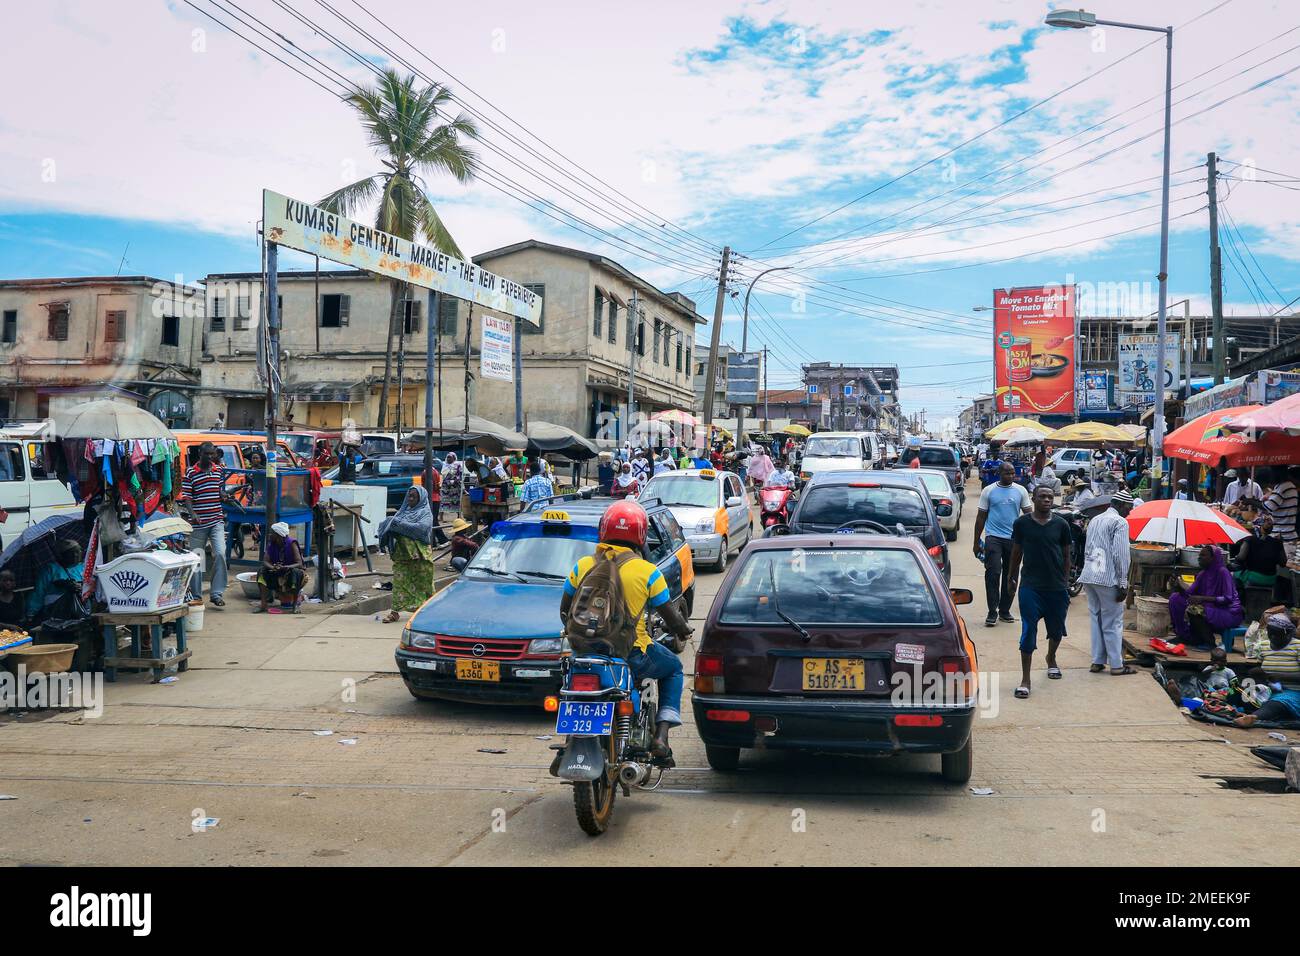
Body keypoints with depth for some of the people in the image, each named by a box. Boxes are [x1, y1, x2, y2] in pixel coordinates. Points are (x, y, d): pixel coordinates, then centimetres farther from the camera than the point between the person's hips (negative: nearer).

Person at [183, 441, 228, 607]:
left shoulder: (219, 471, 10)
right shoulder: (190, 473, -1)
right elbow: (187, 497, -5)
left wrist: (224, 495, -3)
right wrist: (192, 514, -20)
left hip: (217, 520, 2)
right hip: (198, 523, -2)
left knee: (220, 553, -12)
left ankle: (216, 593, -6)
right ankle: (196, 595, 18)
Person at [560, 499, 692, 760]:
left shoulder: (582, 566, 3)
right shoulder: (647, 572, -7)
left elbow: (565, 611, 13)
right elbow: (671, 617, -1)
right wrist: (683, 633, 21)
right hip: (633, 654, -3)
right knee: (673, 669, 25)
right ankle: (661, 734, 8)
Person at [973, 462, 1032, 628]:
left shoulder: (1020, 491, 7)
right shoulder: (988, 491, 3)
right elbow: (981, 516, 6)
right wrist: (976, 542, 5)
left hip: (1014, 538, 3)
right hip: (993, 537, -2)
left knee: (1010, 575, 8)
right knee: (993, 574, -11)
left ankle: (1005, 610, 20)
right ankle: (992, 612, -7)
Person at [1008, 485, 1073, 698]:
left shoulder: (1061, 525, 1)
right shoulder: (1022, 523, -1)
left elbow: (1066, 555, 9)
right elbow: (1016, 552, 9)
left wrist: (1066, 582, 7)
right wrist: (1012, 578, 13)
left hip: (1057, 587, 2)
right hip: (1031, 587, -2)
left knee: (1056, 629, 16)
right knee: (1028, 631, -7)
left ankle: (1051, 659, 47)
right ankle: (1025, 680, -3)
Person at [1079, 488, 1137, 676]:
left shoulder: (1094, 520, 17)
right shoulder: (1120, 522, -7)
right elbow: (1120, 555, -13)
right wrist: (1123, 583, -11)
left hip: (1088, 576, 7)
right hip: (1108, 579, -7)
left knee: (1095, 619, 12)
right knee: (1113, 622, -1)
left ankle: (1097, 662, 13)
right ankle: (1116, 665, 3)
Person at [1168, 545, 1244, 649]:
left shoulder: (1222, 572, -15)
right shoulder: (1202, 574, 7)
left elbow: (1227, 598, -22)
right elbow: (1189, 593, 3)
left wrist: (1203, 598, -28)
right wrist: (1179, 587, -18)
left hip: (1229, 613, -8)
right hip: (1213, 609, 8)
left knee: (1195, 611, -31)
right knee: (1176, 598, -4)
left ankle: (1209, 642, -12)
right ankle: (1187, 637, 4)